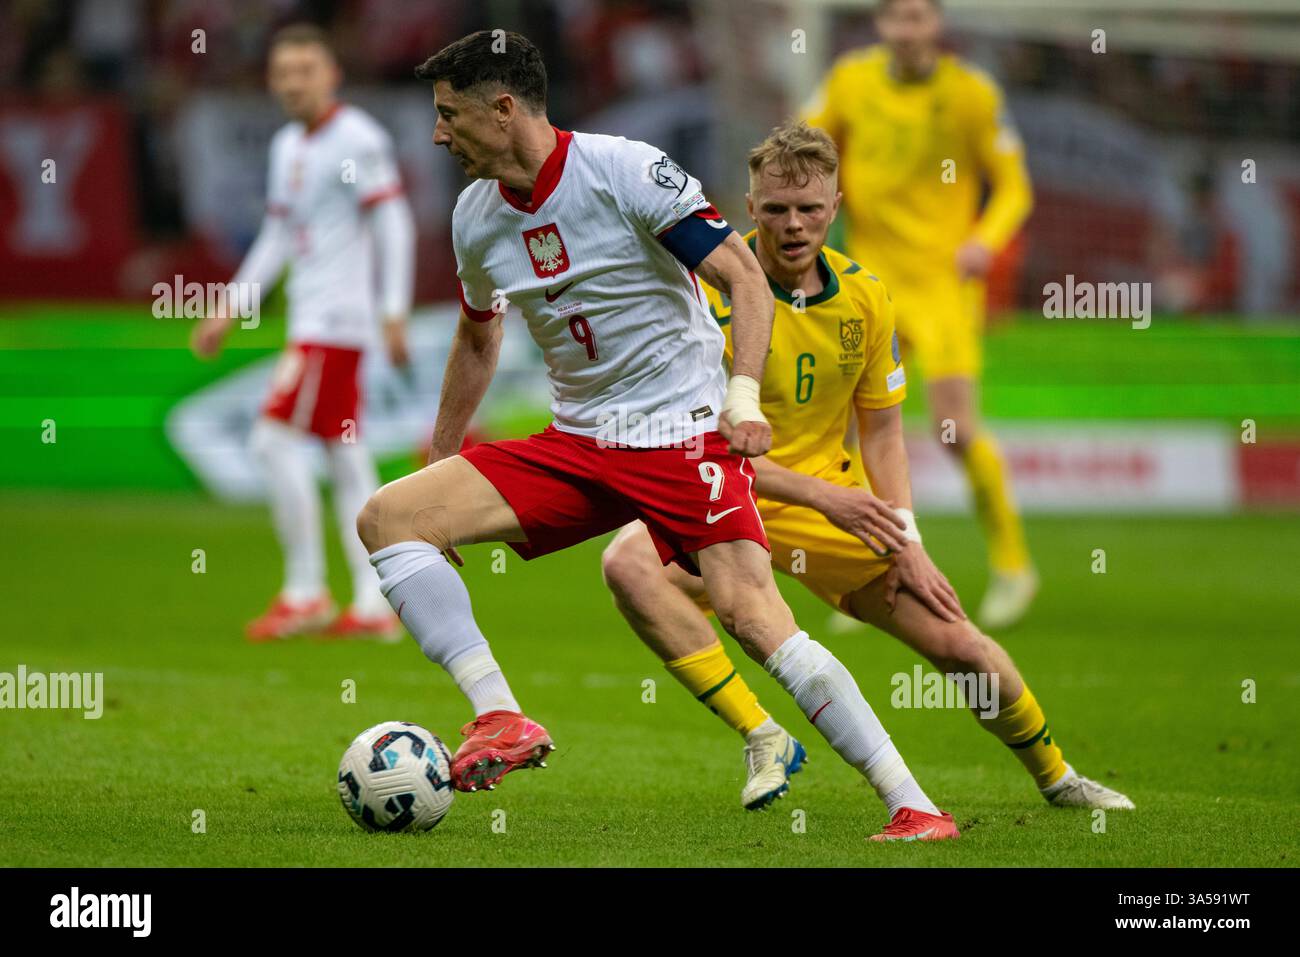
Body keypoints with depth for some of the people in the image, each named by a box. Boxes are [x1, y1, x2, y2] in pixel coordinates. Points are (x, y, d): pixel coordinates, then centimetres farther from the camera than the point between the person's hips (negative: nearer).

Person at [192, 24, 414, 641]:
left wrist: (394, 314, -17)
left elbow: (393, 226, -12)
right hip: (311, 320, 9)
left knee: (276, 438, -12)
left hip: (336, 318, -9)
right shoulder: (288, 146, 16)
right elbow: (277, 238, 24)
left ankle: (305, 590, -8)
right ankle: (373, 606, 4)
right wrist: (230, 311, 23)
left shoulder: (358, 141, -10)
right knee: (345, 457, 5)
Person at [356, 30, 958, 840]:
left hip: (684, 432, -6)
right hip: (577, 442, 6)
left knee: (749, 608, -24)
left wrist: (742, 397, -28)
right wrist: (441, 467, 27)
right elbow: (477, 339, 25)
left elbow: (746, 278, -14)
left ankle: (913, 806, -20)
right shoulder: (476, 216, 7)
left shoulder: (626, 170, -13)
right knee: (386, 518, -10)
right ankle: (501, 720, -18)